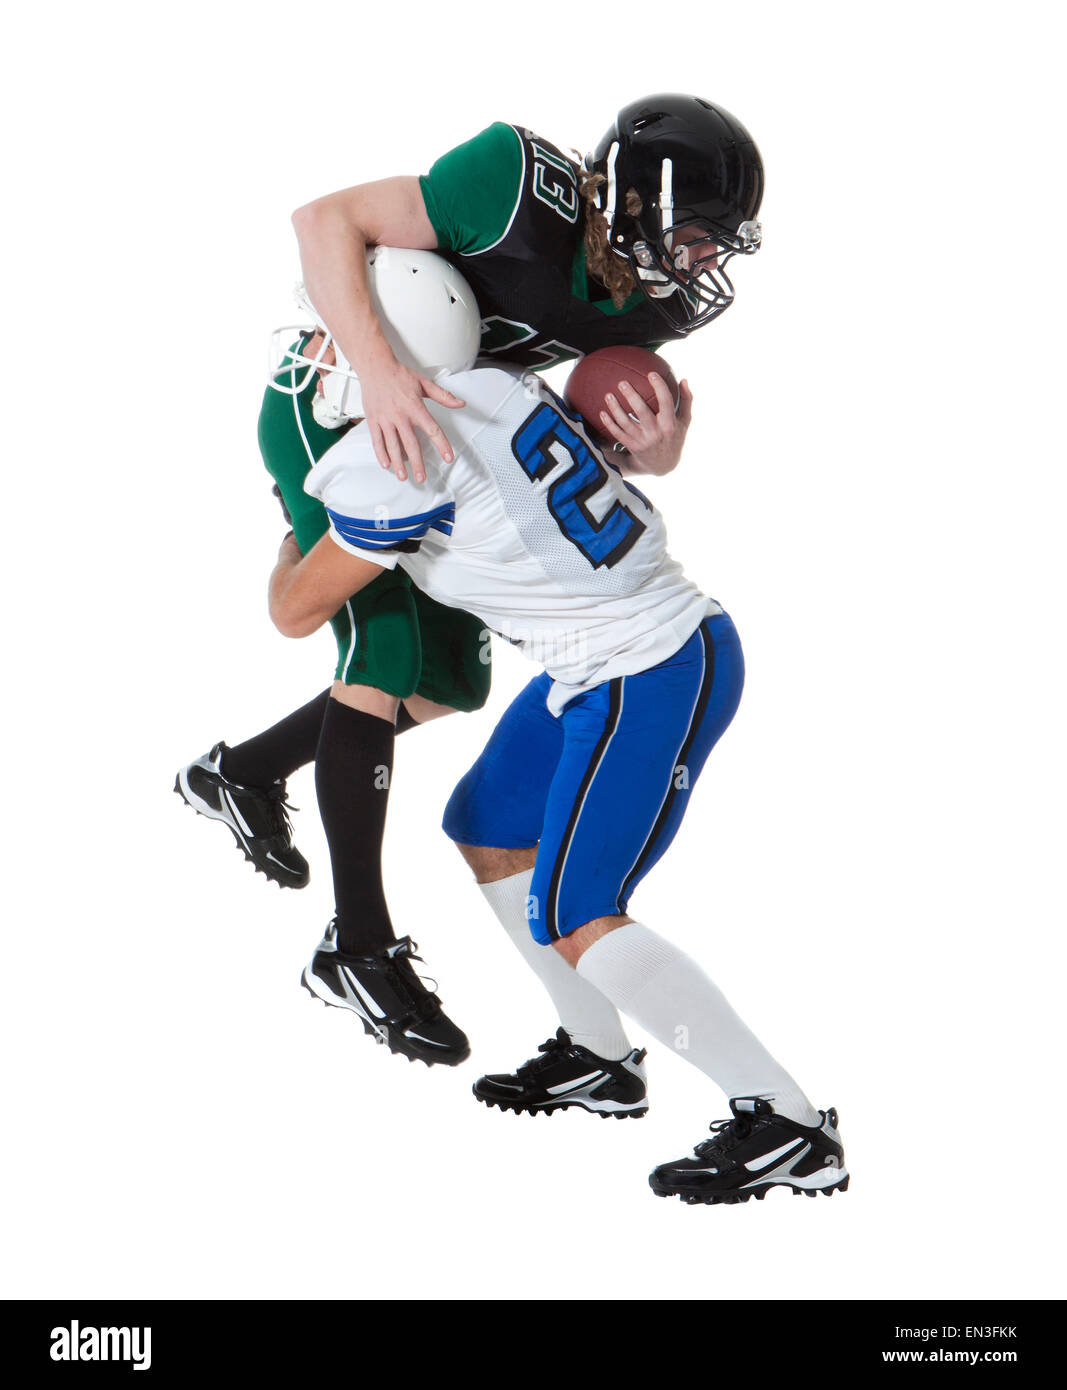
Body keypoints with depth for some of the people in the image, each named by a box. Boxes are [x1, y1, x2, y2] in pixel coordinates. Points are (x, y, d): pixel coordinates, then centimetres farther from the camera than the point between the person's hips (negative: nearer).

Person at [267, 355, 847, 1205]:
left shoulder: (394, 461, -20)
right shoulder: (496, 386, 2)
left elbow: (296, 613, -2)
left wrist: (289, 543, 18)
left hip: (650, 687, -9)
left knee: (576, 918, -5)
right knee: (491, 832, 19)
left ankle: (789, 1129, -1)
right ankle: (600, 1061, 33)